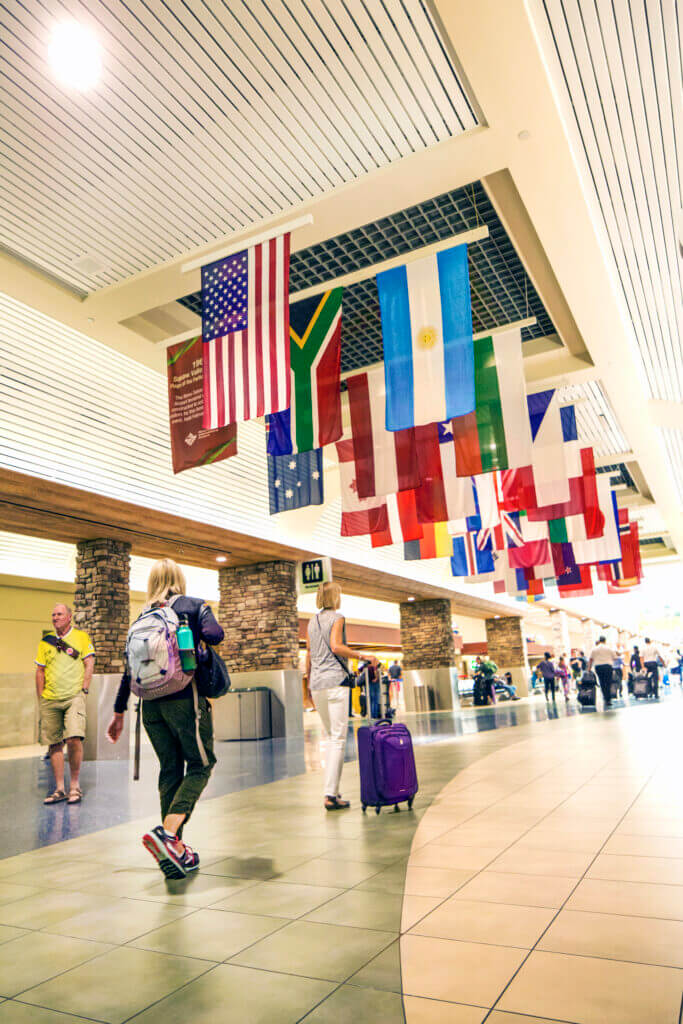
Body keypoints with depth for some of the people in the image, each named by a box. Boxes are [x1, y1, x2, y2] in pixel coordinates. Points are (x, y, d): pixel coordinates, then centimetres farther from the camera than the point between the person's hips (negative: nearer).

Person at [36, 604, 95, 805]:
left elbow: (89, 664, 3)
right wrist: (41, 698, 7)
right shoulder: (46, 641, 13)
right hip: (50, 699, 3)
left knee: (74, 738, -16)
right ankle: (59, 789, 13)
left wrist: (83, 690, -5)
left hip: (73, 696, -3)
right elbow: (39, 671, 14)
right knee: (54, 743, 4)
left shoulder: (81, 637, 6)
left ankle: (75, 786, -2)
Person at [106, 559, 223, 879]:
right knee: (200, 765, 4)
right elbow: (214, 635, -16)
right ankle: (167, 831, -15)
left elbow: (130, 667, 11)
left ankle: (175, 849, 15)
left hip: (151, 704, 5)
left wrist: (119, 712, 16)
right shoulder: (194, 606, 1)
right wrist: (194, 641, 8)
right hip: (184, 699, -5)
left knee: (170, 769, 12)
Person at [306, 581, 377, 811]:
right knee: (338, 738, -5)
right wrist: (364, 656, -14)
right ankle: (330, 795, -7)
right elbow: (336, 646, -18)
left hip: (317, 684, 7)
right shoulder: (337, 617, -3)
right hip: (334, 680, -7)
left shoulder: (312, 621, 16)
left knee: (329, 737, 14)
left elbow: (309, 655, 16)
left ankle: (333, 791, 17)